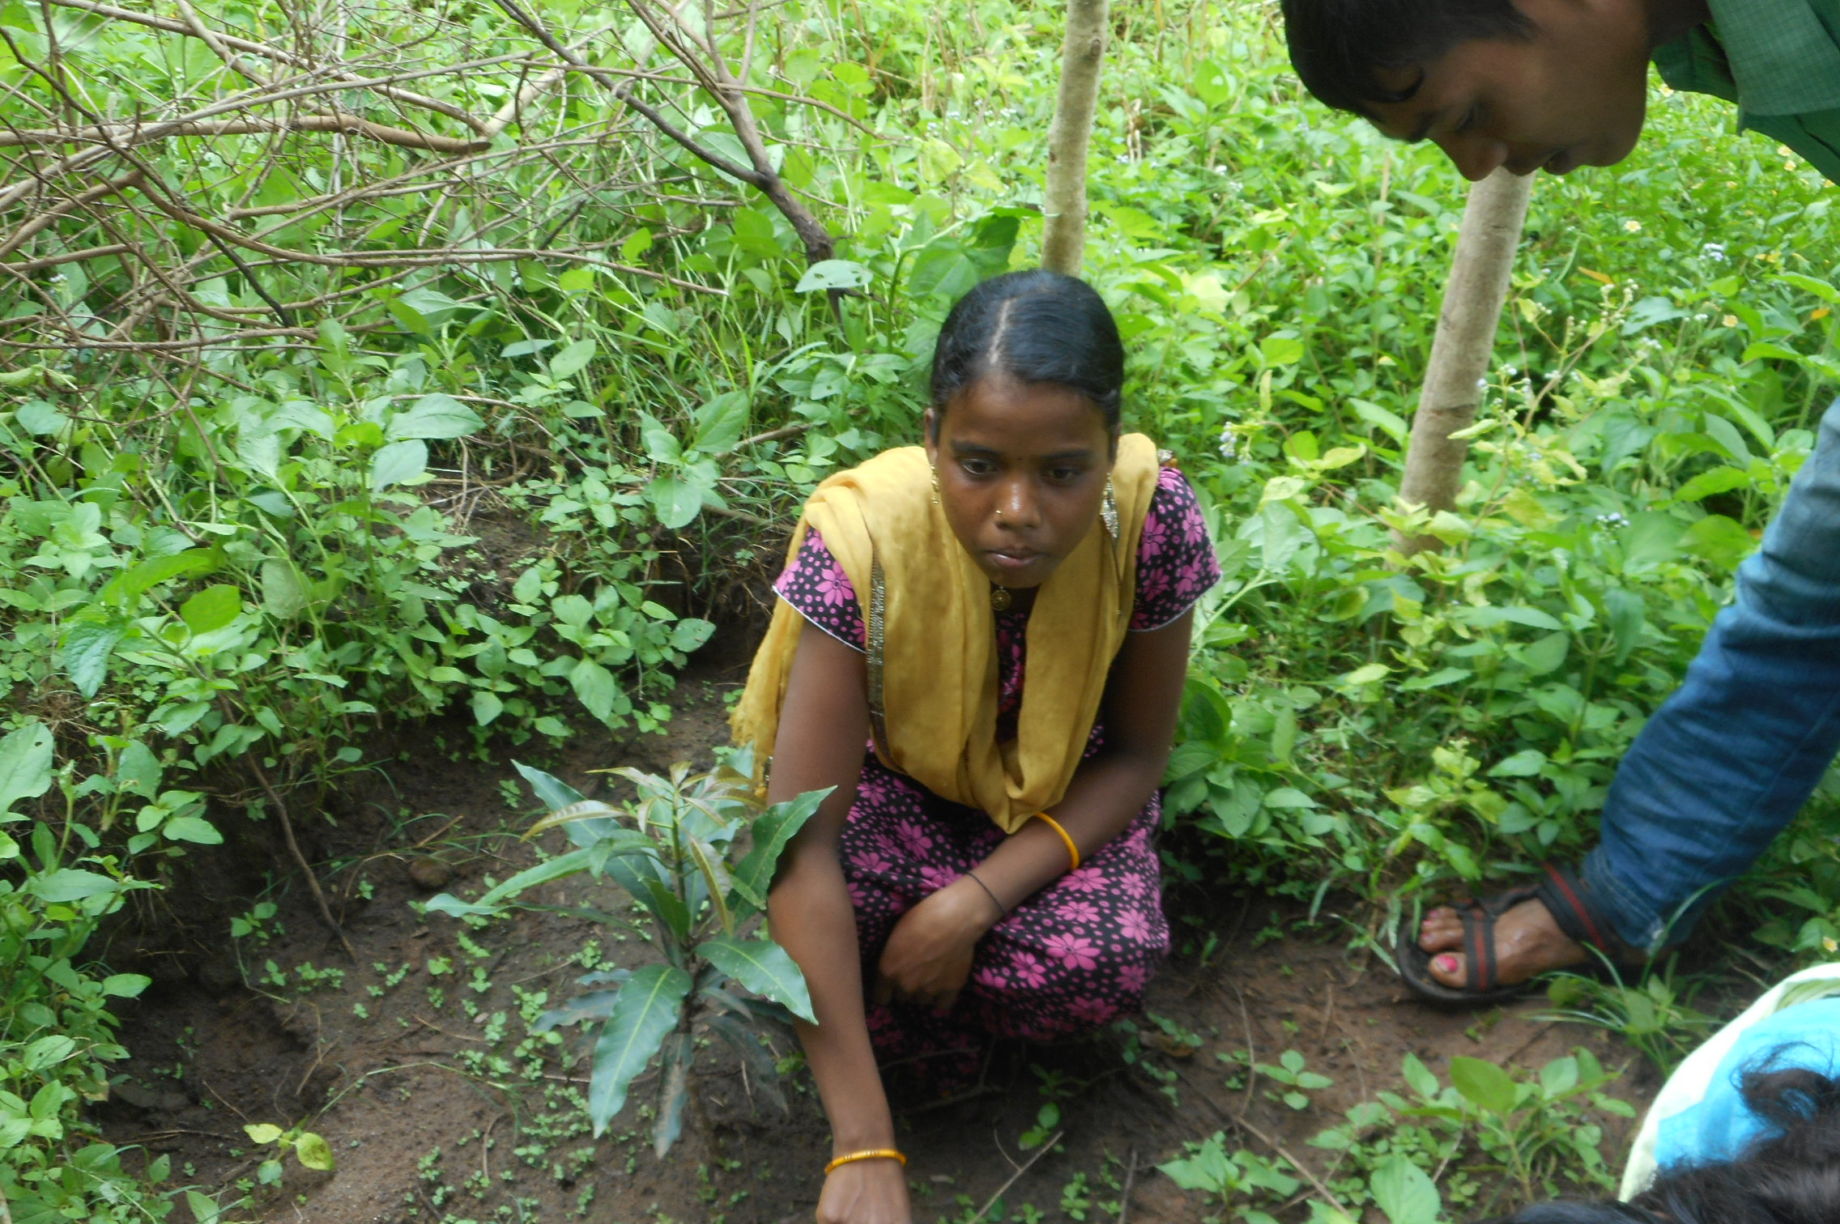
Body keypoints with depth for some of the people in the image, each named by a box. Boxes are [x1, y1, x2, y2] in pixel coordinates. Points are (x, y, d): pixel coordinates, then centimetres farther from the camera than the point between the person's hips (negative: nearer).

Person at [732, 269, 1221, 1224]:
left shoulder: (1151, 517, -29)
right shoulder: (862, 537, -34)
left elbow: (1137, 757, -13)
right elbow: (804, 843, -36)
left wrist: (974, 902, -29)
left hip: (1060, 791, 1)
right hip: (896, 773, -1)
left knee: (1106, 963, -29)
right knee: (780, 901, -31)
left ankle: (884, 999, 3)